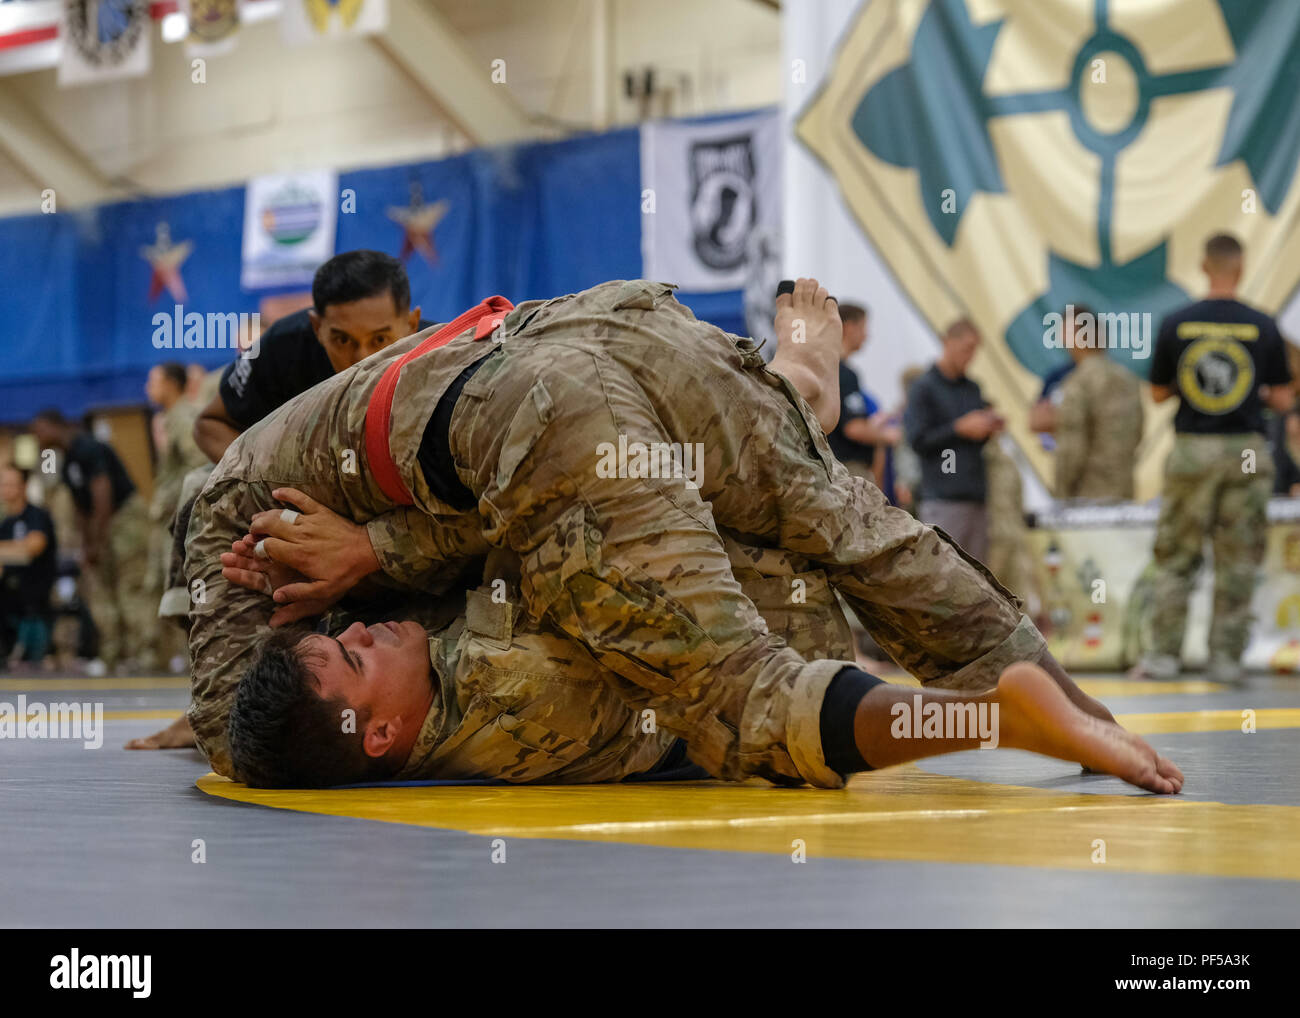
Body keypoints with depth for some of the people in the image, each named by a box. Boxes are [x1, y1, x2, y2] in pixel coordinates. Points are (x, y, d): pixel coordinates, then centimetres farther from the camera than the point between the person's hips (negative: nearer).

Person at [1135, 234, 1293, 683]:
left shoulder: (1176, 325, -3)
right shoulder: (1263, 327, -4)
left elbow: (1158, 392, 5)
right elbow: (1283, 399, 0)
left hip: (1191, 451, 0)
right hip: (1246, 452, 0)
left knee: (1175, 557, 9)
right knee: (1238, 561, 6)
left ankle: (1164, 654, 8)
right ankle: (1226, 657, 8)